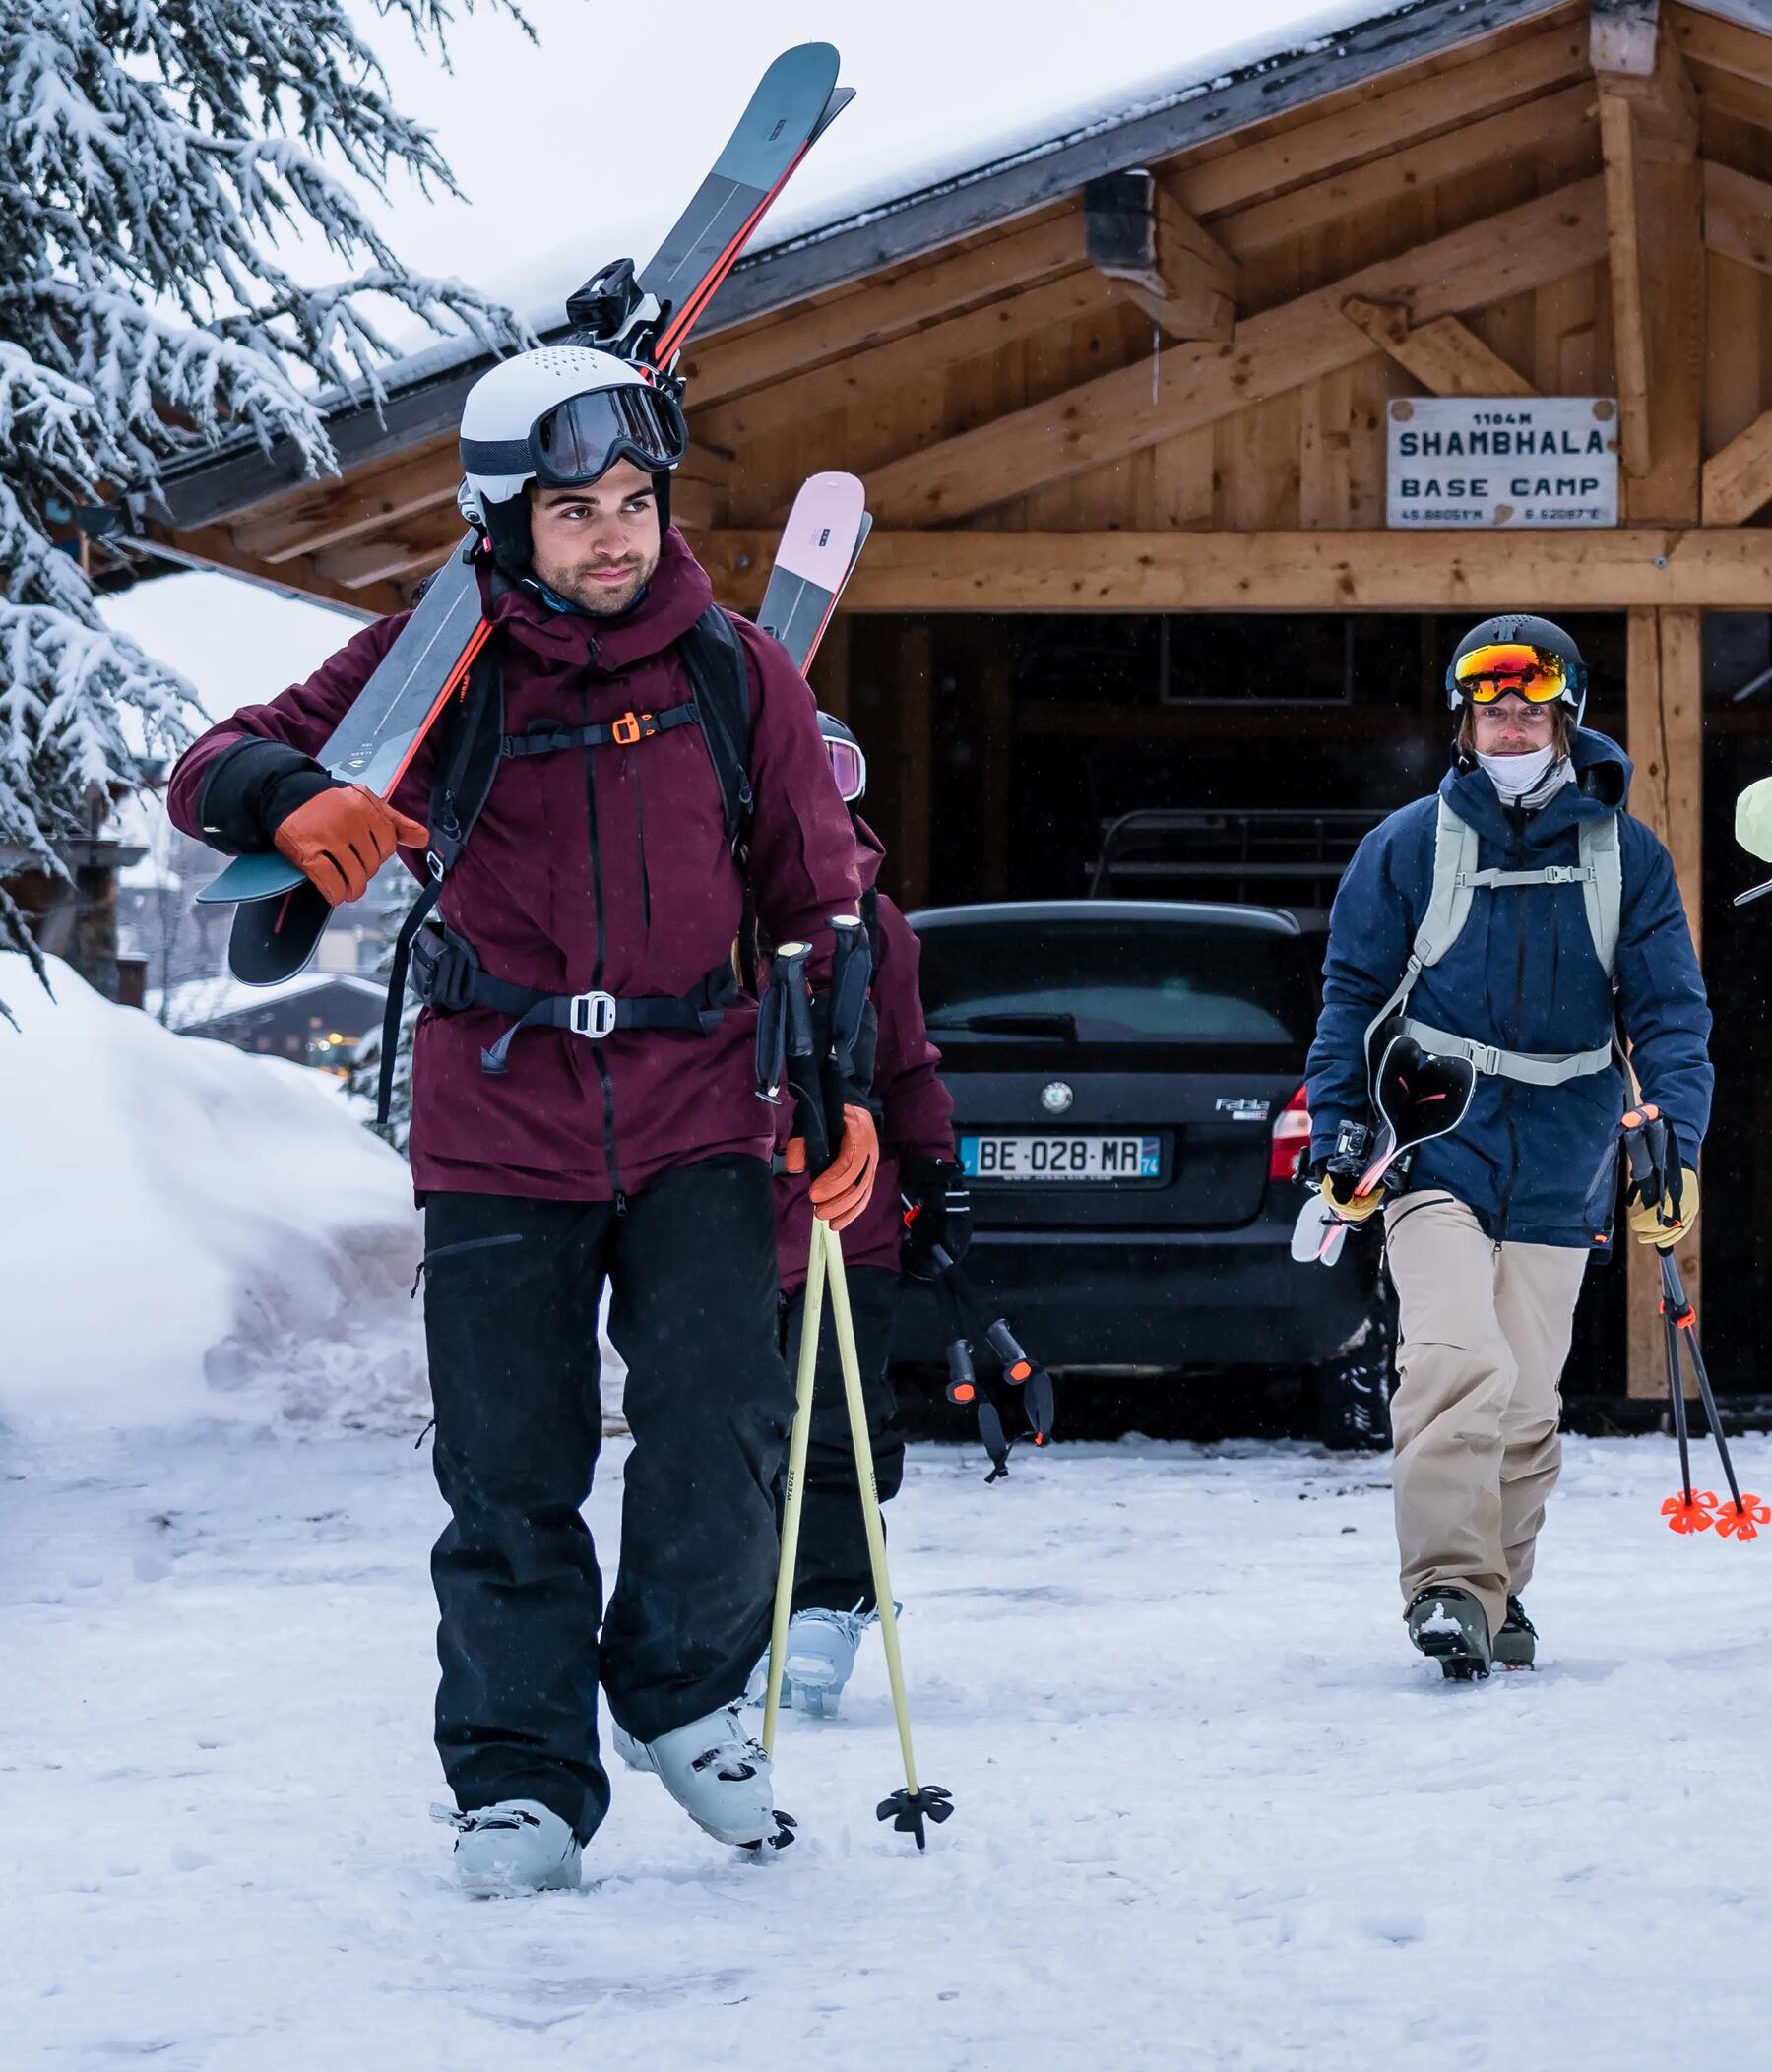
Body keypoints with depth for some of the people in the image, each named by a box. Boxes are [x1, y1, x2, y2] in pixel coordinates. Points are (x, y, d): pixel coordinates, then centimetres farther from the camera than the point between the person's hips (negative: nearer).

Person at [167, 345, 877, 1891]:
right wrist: (297, 799, -24)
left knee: (722, 1431, -10)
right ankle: (520, 1776, 13)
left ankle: (681, 1691, 16)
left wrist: (842, 1084, 1)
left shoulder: (734, 674, 3)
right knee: (511, 1470, 0)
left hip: (697, 1112, 1)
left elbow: (817, 896, 11)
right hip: (498, 1125, -1)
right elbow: (220, 768, -1)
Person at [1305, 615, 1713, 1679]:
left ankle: (1500, 1593, 23)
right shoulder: (1410, 845, 0)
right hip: (1437, 1155, -2)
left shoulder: (1627, 856, 3)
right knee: (1459, 1364, -21)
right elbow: (1354, 993, 7)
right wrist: (1335, 1135, 2)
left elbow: (1671, 1011, 4)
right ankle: (1450, 1584, -20)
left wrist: (1676, 1146, -8)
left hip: (1559, 1176, 2)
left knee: (1528, 1403, 7)